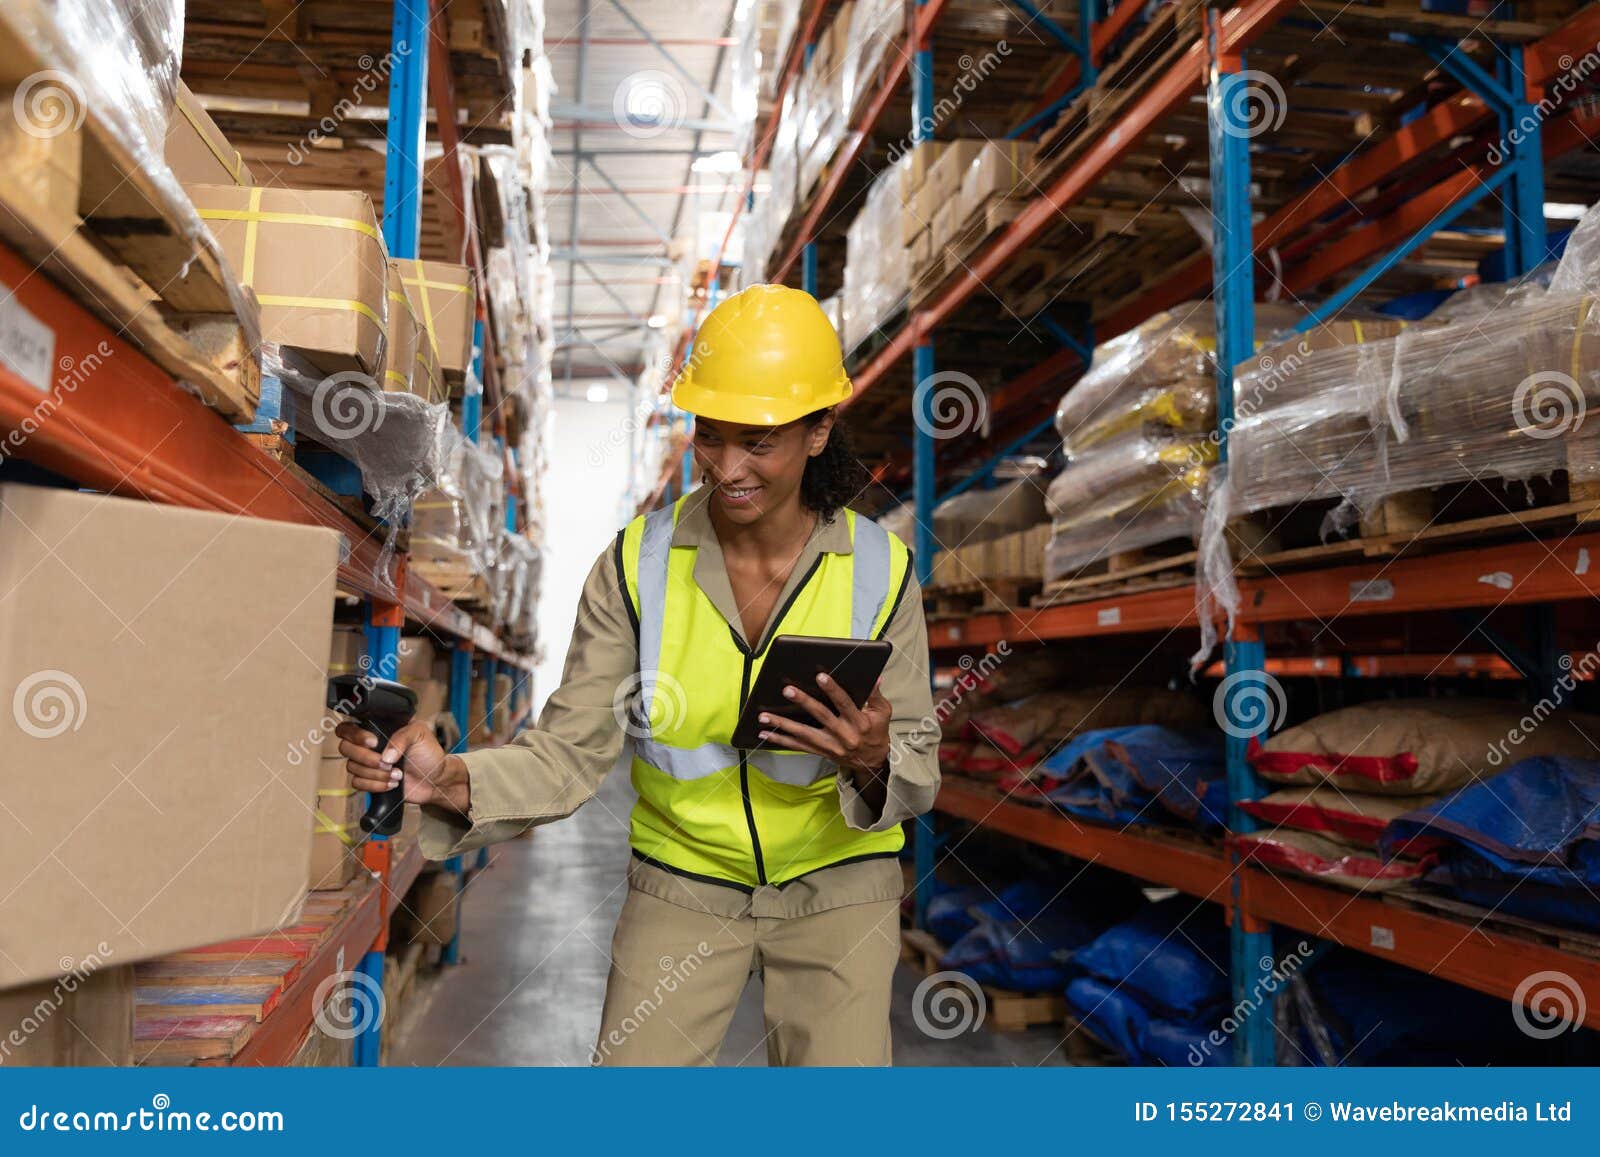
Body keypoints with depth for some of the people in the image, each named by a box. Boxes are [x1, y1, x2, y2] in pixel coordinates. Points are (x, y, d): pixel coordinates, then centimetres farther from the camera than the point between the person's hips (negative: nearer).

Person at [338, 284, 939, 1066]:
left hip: (836, 882, 0)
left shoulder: (880, 570, -14)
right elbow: (570, 754, -14)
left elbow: (917, 773, -7)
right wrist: (450, 781, -31)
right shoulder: (637, 564, -13)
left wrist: (874, 762, -30)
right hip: (683, 878, 1)